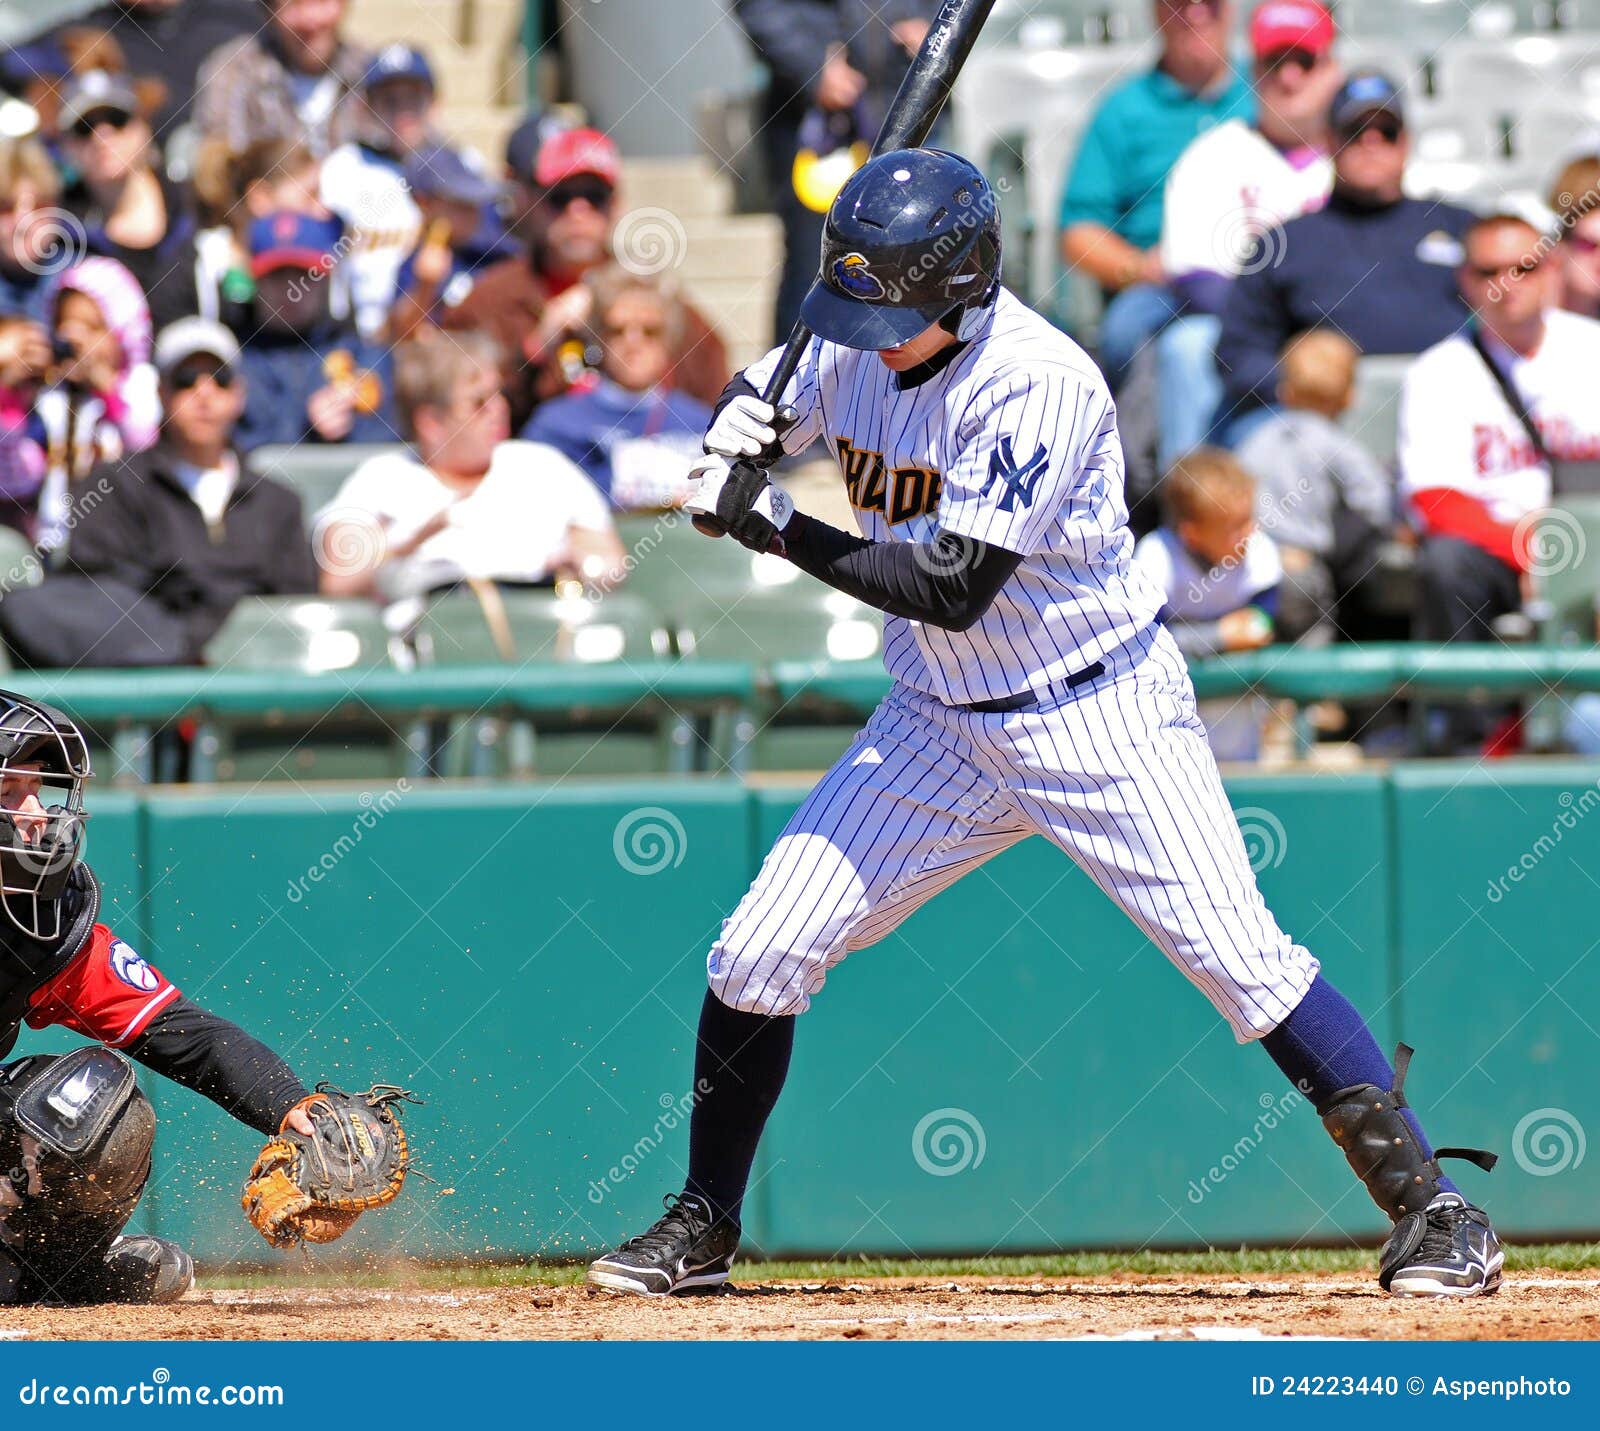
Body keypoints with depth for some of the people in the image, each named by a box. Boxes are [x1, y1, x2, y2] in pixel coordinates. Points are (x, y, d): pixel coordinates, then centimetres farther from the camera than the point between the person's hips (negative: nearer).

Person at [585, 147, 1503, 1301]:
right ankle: (702, 1228, 15)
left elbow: (953, 589, -29)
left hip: (1103, 720, -6)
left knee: (1245, 961, -12)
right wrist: (741, 421, -10)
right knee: (756, 958, -1)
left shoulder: (1039, 384, -26)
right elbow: (758, 439, 15)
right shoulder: (852, 346, -4)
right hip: (942, 720, 6)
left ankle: (1432, 1208, -2)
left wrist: (776, 526, -28)